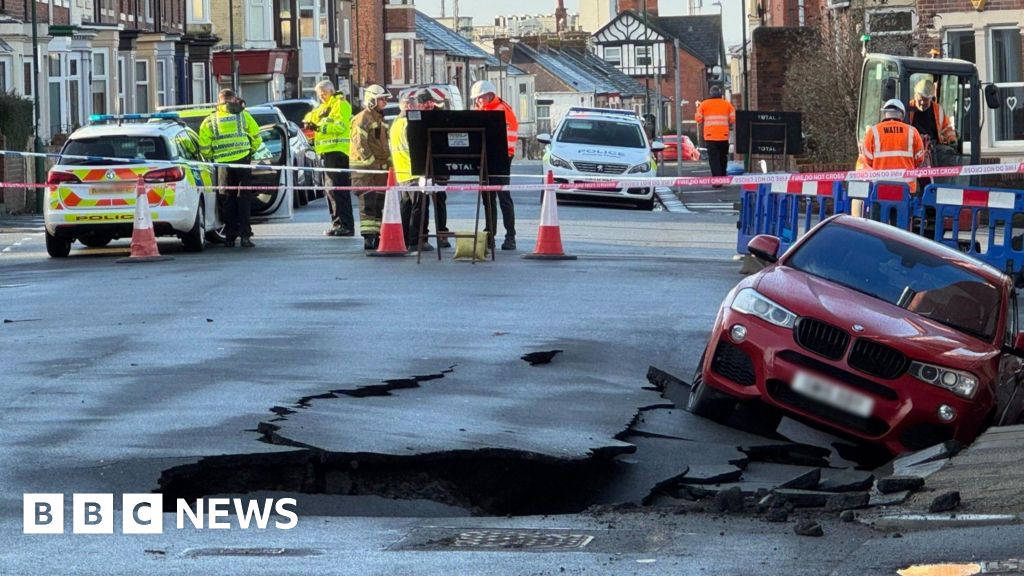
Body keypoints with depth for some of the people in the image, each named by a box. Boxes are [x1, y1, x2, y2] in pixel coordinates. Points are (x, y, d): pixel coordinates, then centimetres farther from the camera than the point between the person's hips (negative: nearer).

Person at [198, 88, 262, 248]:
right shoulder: (243, 115, 3)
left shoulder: (210, 120, 5)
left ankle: (230, 236, 8)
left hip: (223, 163, 1)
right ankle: (245, 235, -4)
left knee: (228, 199, 9)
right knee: (243, 197, 3)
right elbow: (256, 138, 6)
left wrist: (211, 157, 18)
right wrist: (251, 151, 22)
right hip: (242, 160, -1)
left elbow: (204, 147, 0)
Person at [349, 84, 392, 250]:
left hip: (380, 168, 9)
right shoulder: (362, 118, -10)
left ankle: (378, 235, 17)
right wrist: (370, 161, -20)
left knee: (379, 204, 11)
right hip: (365, 168, -9)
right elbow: (360, 143, -18)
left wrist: (388, 160, 19)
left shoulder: (380, 119, 20)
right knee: (368, 203, -11)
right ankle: (368, 237, -14)